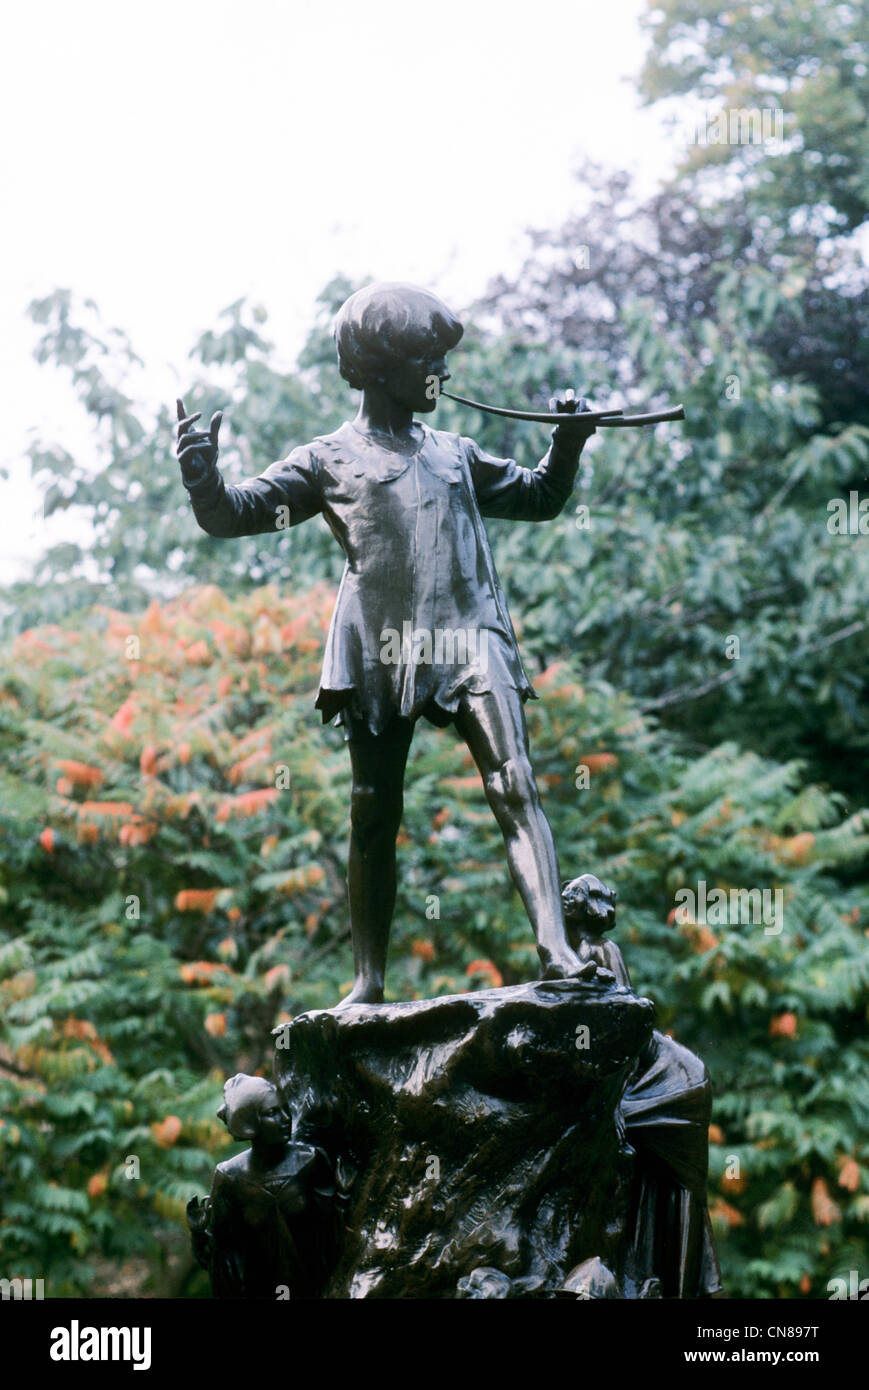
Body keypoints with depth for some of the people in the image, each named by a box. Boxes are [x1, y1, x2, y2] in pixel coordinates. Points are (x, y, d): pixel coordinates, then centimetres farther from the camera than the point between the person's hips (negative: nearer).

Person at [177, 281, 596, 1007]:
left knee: (515, 786, -16)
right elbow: (235, 514, 7)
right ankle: (368, 982, 12)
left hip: (467, 638, 2)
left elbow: (538, 498, 35)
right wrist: (201, 473, -12)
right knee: (375, 816, 3)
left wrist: (567, 442, 18)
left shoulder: (455, 453, 23)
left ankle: (556, 950, -25)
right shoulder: (330, 459, 13)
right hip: (379, 652, -2)